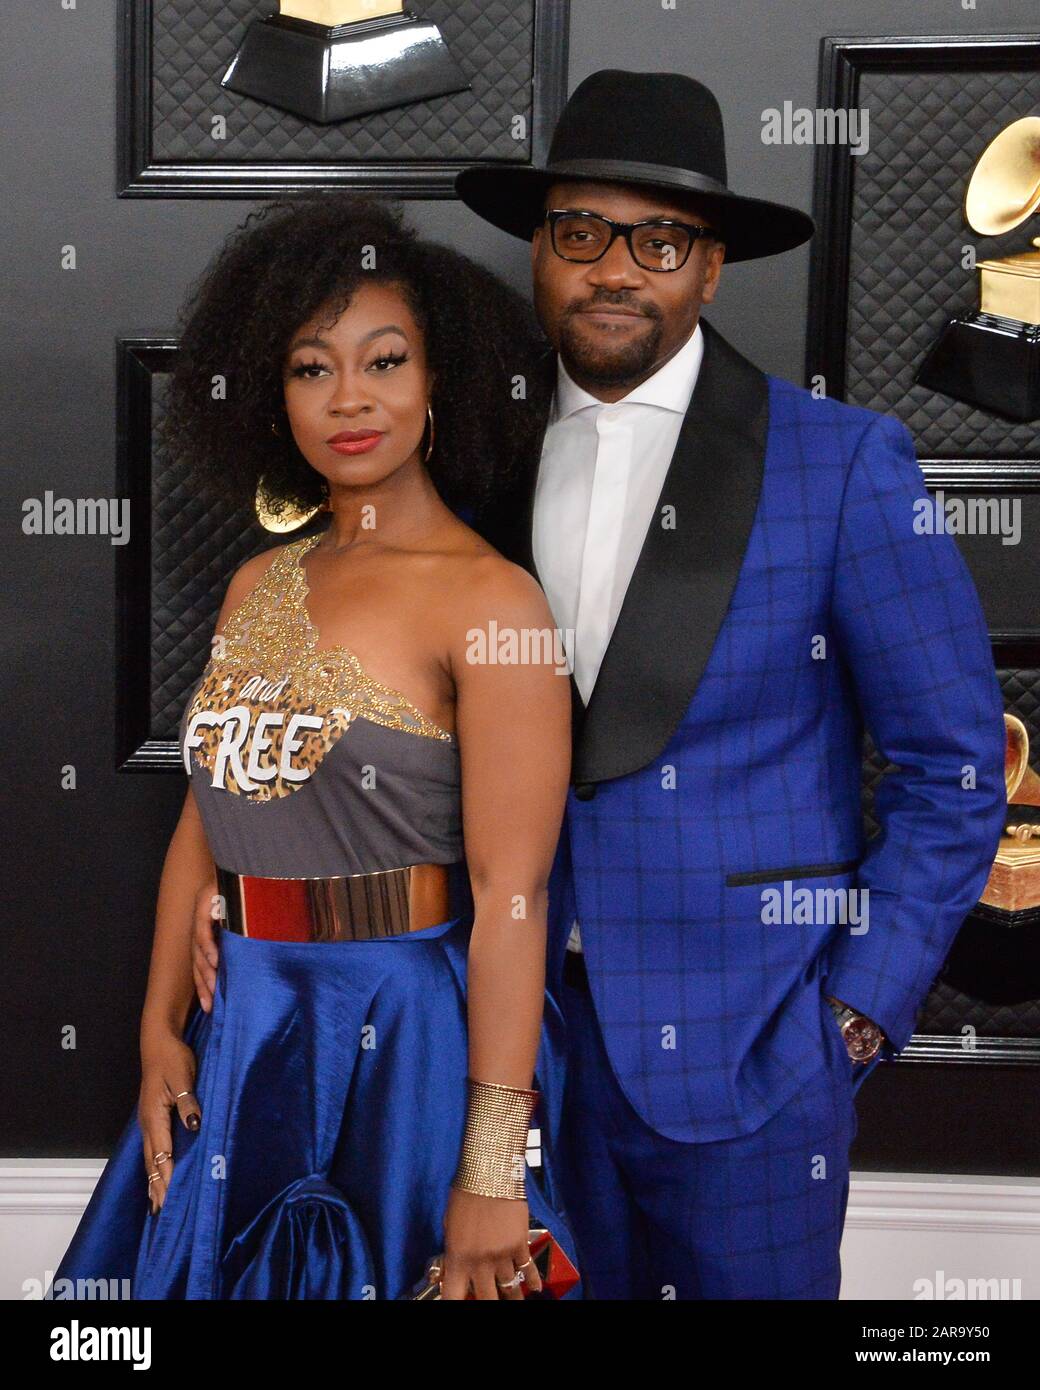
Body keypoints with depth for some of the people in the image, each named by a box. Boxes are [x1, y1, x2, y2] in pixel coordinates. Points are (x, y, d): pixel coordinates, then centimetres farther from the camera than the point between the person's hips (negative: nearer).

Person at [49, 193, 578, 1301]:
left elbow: (512, 895, -19)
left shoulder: (490, 601, -14)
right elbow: (205, 822, 9)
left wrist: (490, 1174, -20)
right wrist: (161, 1028, 3)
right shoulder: (257, 587, 8)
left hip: (405, 1034, -6)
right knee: (234, 1267, 20)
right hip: (242, 1030, 6)